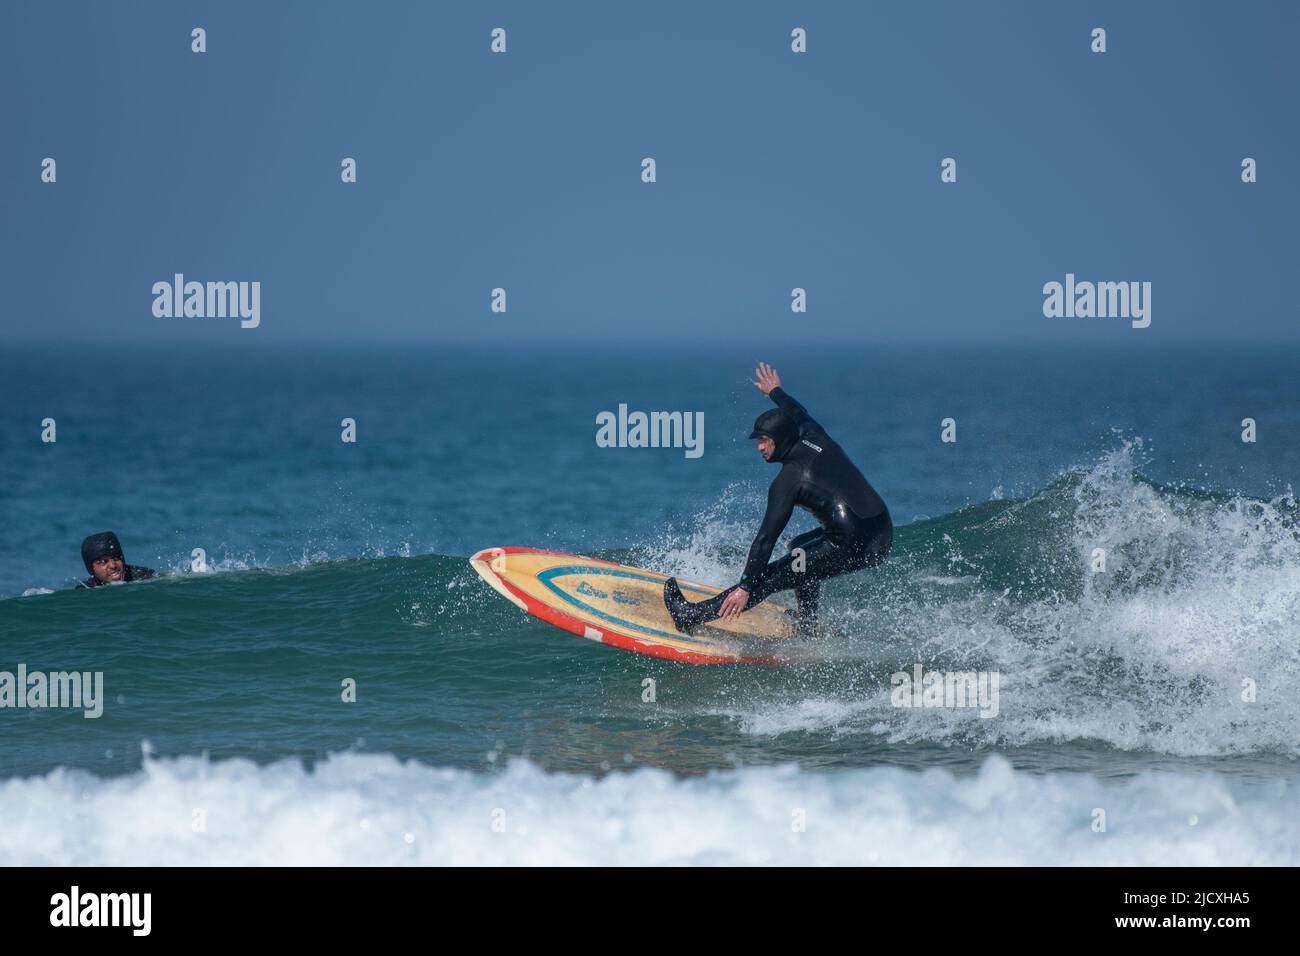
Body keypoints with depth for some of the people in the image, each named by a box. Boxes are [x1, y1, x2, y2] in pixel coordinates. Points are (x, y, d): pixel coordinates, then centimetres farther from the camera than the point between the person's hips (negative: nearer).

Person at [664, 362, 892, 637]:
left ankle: (693, 616, -7)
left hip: (853, 547, -9)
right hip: (882, 536, 9)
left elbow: (767, 537, -15)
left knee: (773, 577, -5)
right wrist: (776, 393, 53)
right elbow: (799, 414, 35)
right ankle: (806, 628, 35)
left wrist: (746, 586, -15)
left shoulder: (789, 479, -11)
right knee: (800, 548, 34)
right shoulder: (815, 437, 9)